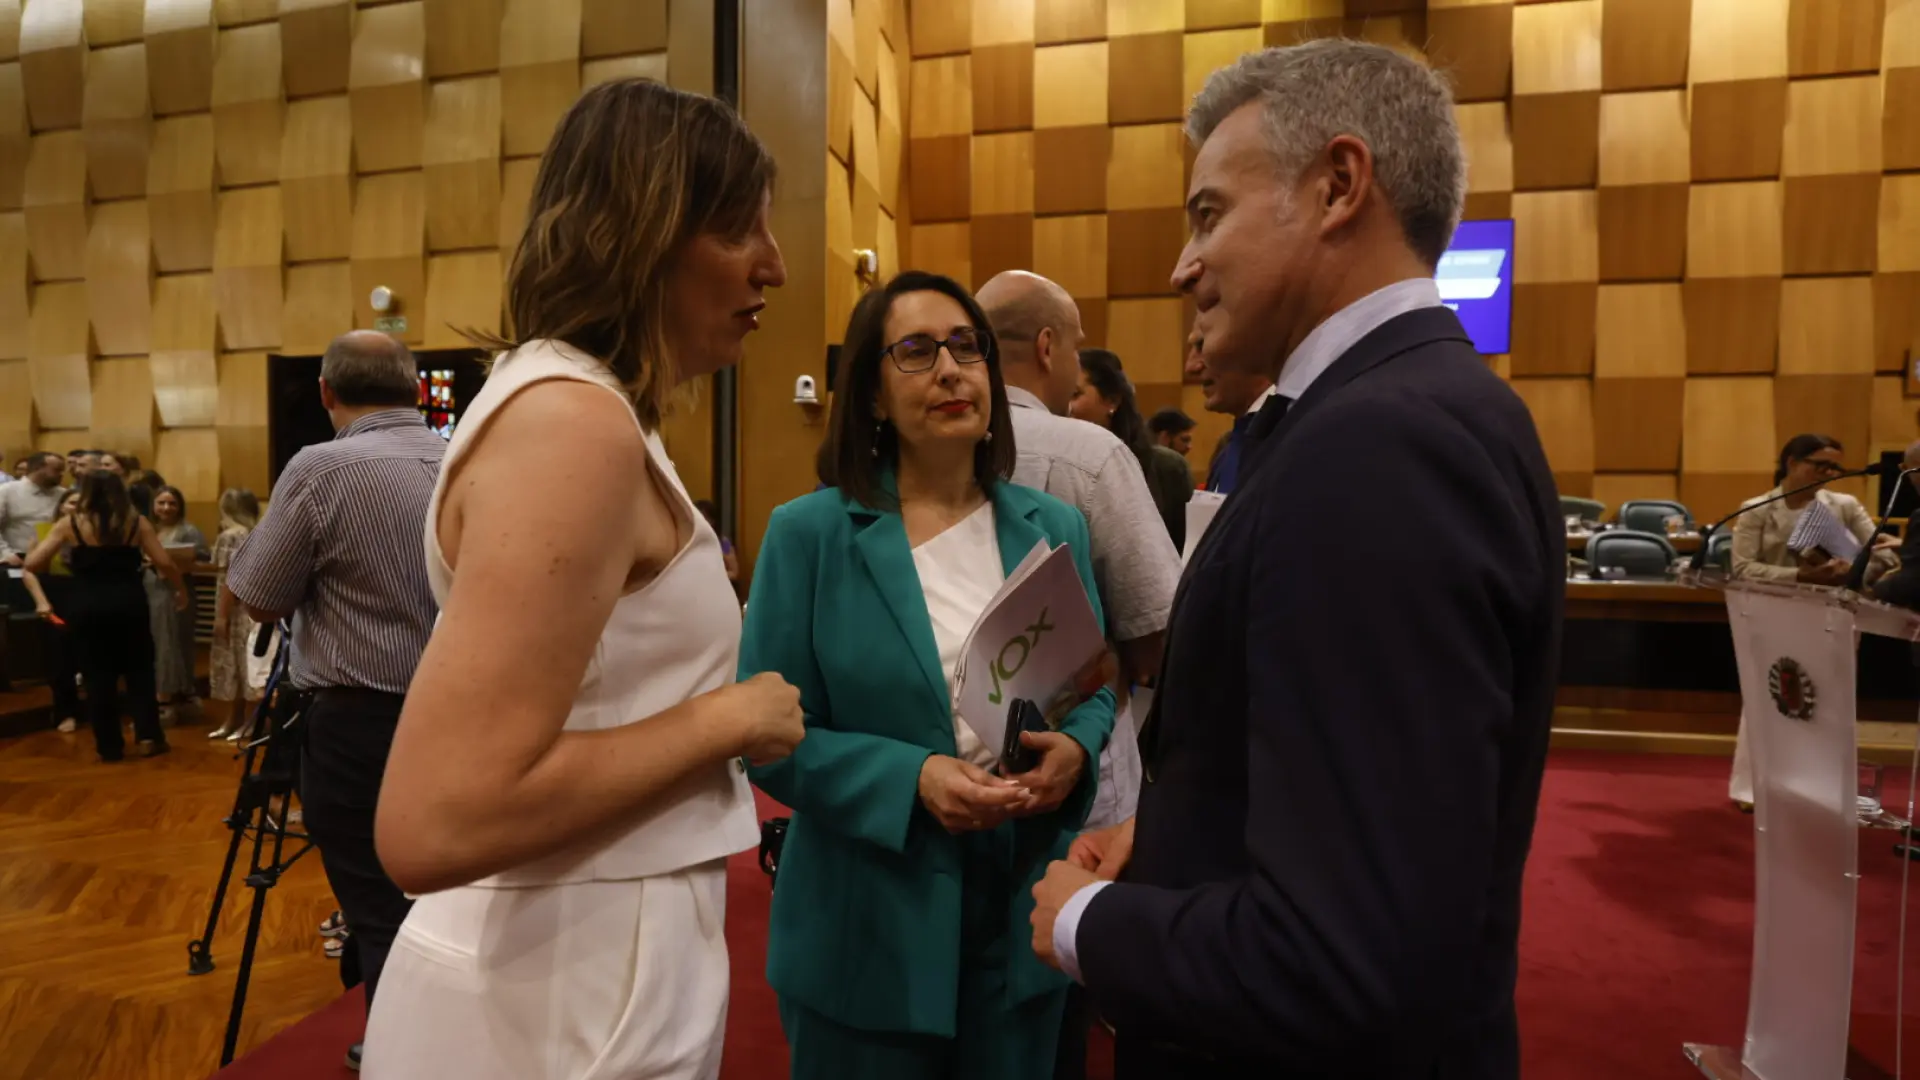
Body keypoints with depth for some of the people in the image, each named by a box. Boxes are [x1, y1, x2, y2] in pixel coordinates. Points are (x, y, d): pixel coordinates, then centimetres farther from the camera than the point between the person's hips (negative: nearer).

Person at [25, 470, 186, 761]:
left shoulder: (70, 524, 0)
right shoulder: (137, 522, 1)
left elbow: (32, 564, -4)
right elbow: (164, 564, -3)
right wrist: (181, 589, 13)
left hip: (87, 607, 0)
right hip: (129, 603, 0)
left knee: (98, 675, 10)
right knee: (139, 669, 14)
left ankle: (109, 745, 14)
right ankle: (148, 735, 6)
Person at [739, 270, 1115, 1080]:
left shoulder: (1053, 527, 3)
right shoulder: (809, 534, -8)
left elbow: (1095, 687, 9)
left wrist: (1075, 749, -13)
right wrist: (910, 778, -23)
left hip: (1022, 911, 4)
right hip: (868, 924, -3)